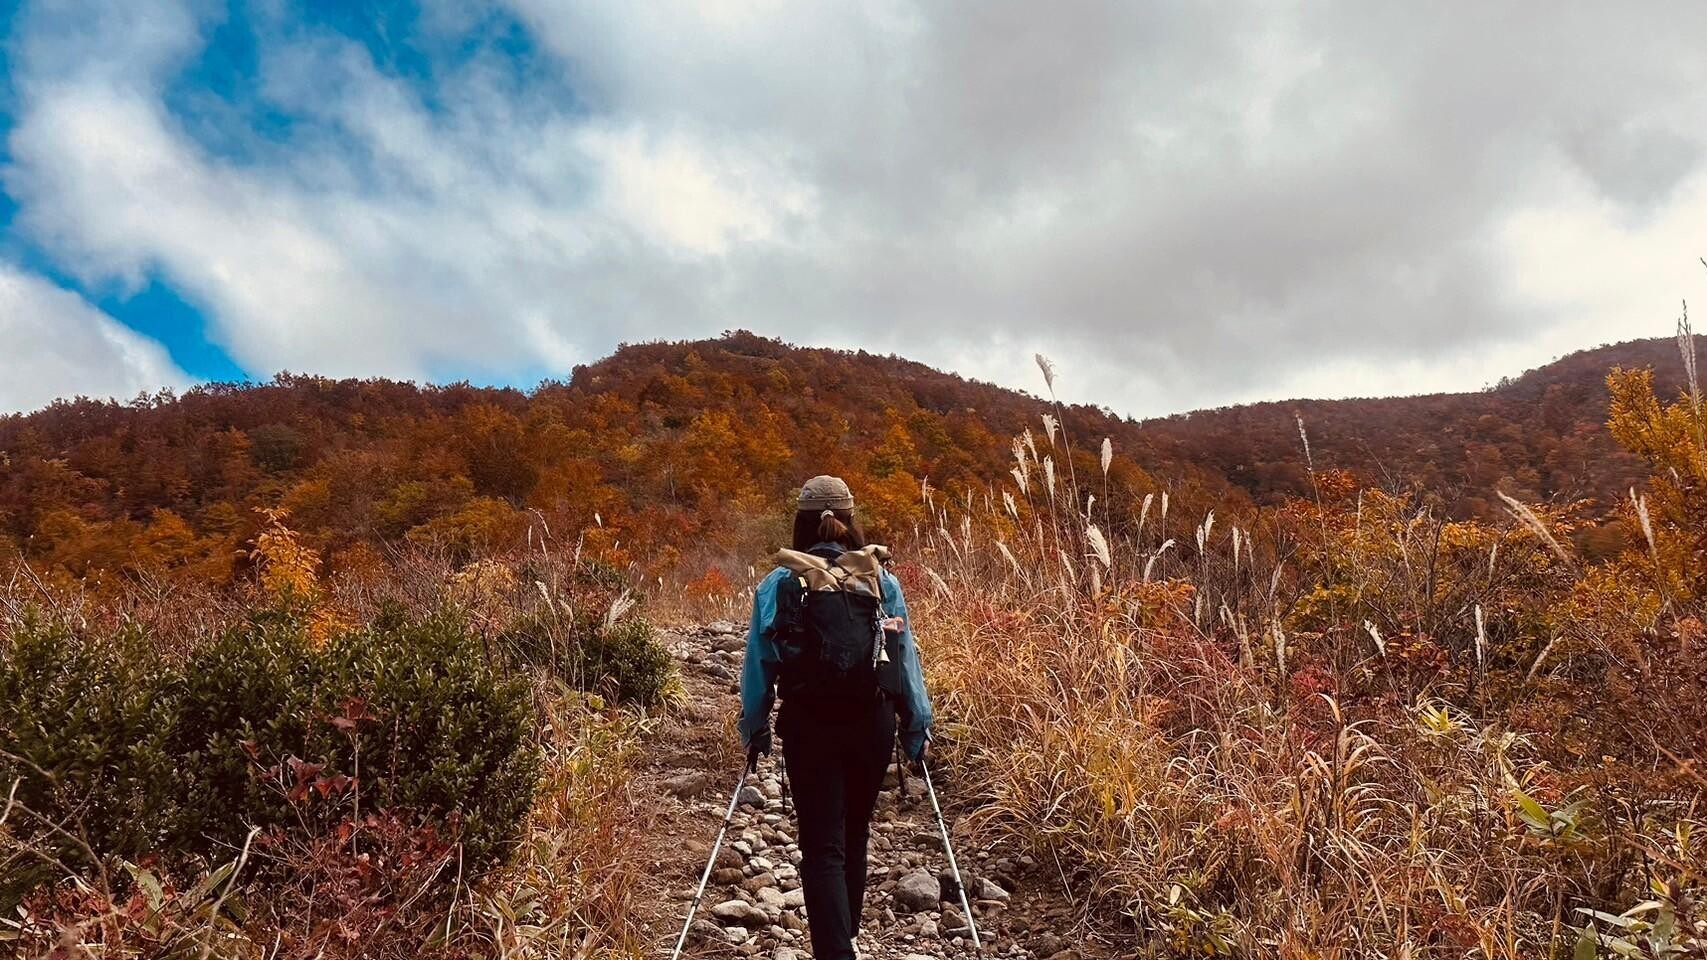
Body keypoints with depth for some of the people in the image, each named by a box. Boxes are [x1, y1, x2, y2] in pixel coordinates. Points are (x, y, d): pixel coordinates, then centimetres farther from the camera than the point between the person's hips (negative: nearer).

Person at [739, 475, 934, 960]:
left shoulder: (778, 583, -3)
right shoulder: (883, 579, 0)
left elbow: (758, 662, -2)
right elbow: (906, 656, 2)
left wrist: (754, 729, 8)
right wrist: (917, 726, 9)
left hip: (808, 725, -2)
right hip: (872, 721, 2)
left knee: (822, 848, 2)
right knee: (854, 836, 20)